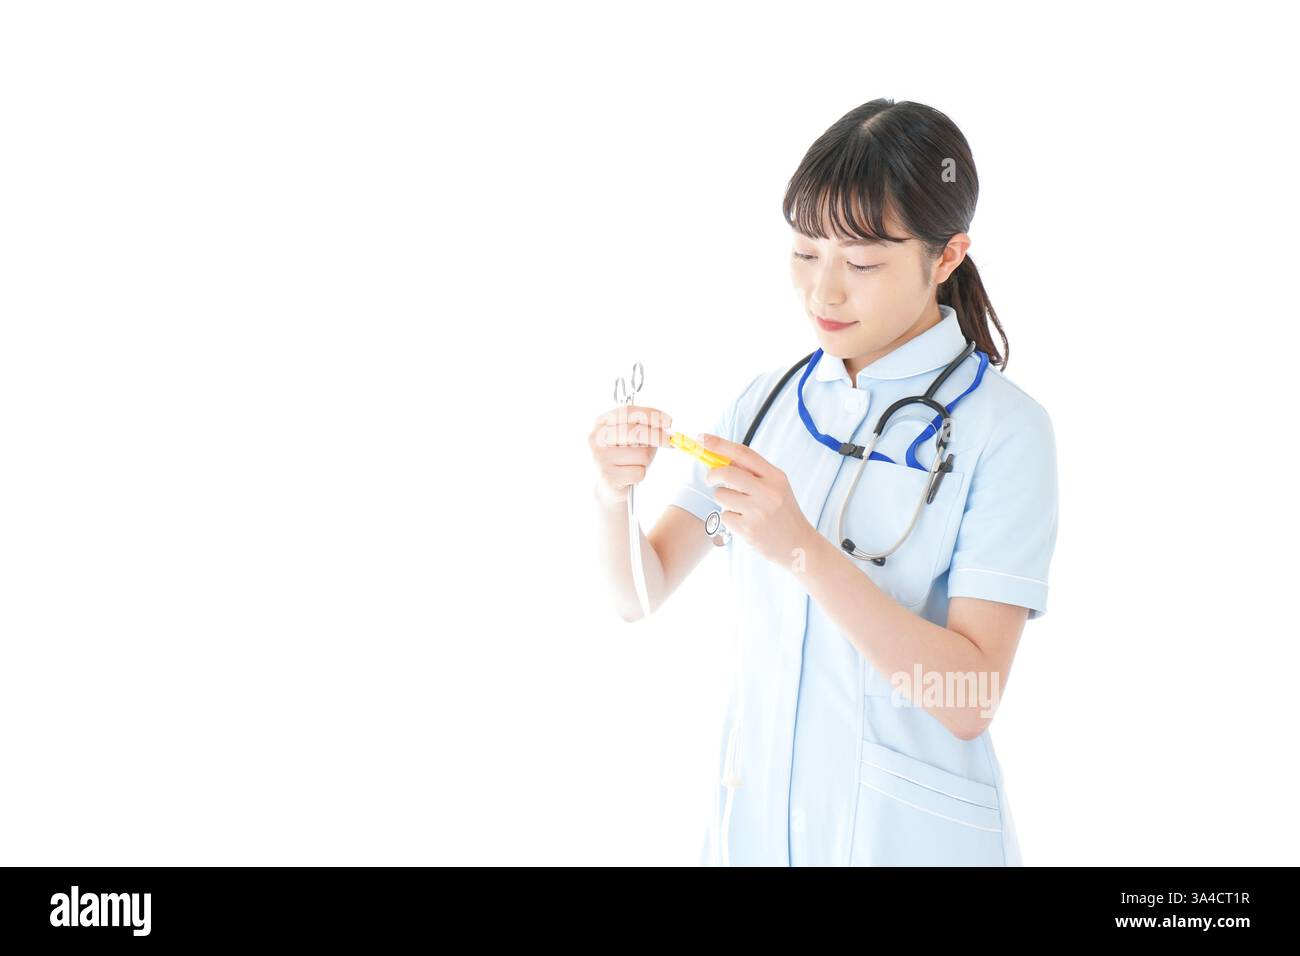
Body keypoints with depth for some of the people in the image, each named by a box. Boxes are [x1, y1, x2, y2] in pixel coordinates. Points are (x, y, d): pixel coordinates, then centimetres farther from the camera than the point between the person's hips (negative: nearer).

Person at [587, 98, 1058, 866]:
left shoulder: (1004, 428, -14)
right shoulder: (771, 398, 1)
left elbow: (971, 699, -21)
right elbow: (641, 595, 1)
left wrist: (804, 549, -30)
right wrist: (615, 496, -18)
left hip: (911, 830, -4)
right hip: (756, 815, 5)